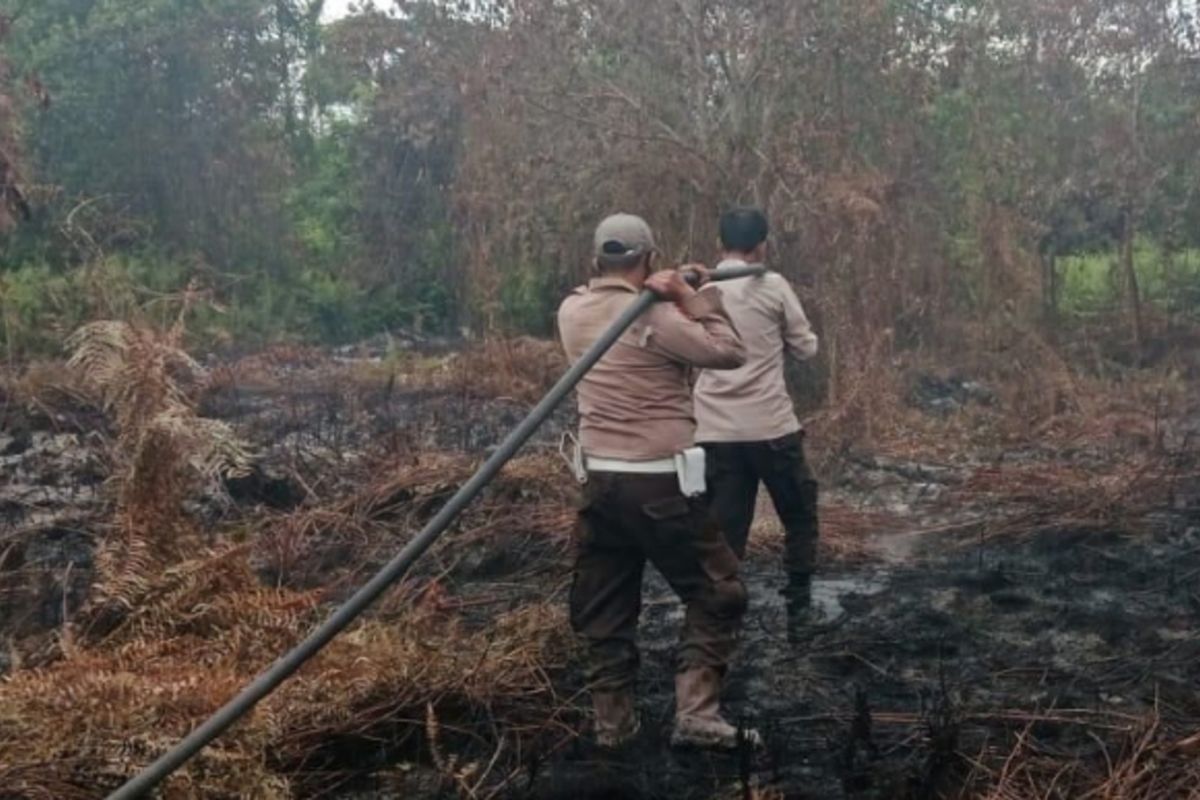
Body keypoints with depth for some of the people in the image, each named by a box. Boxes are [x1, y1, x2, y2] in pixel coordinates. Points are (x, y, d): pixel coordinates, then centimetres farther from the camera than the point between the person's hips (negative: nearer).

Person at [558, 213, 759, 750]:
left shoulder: (573, 313, 5)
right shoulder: (653, 317, -14)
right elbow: (729, 353, -12)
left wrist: (676, 296, 11)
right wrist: (694, 298, -7)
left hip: (599, 481, 6)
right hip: (657, 484, -6)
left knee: (605, 607, 15)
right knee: (717, 595, 7)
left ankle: (613, 721, 21)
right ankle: (696, 714, 0)